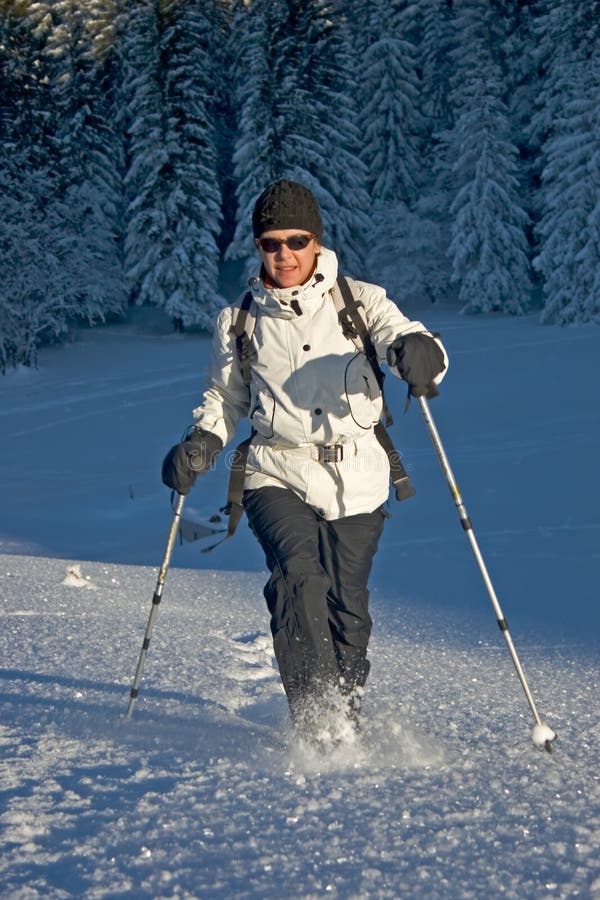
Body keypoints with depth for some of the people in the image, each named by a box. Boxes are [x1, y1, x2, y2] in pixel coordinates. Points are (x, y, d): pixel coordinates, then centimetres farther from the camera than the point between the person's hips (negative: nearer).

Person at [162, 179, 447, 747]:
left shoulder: (359, 301, 7)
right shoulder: (239, 321, 11)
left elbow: (404, 338, -6)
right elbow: (225, 398, 19)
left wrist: (418, 350, -31)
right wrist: (201, 444, -1)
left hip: (356, 481, 0)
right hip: (278, 478, 0)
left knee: (347, 607, 1)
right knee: (298, 576, -25)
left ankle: (346, 717, 24)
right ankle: (314, 720, -24)